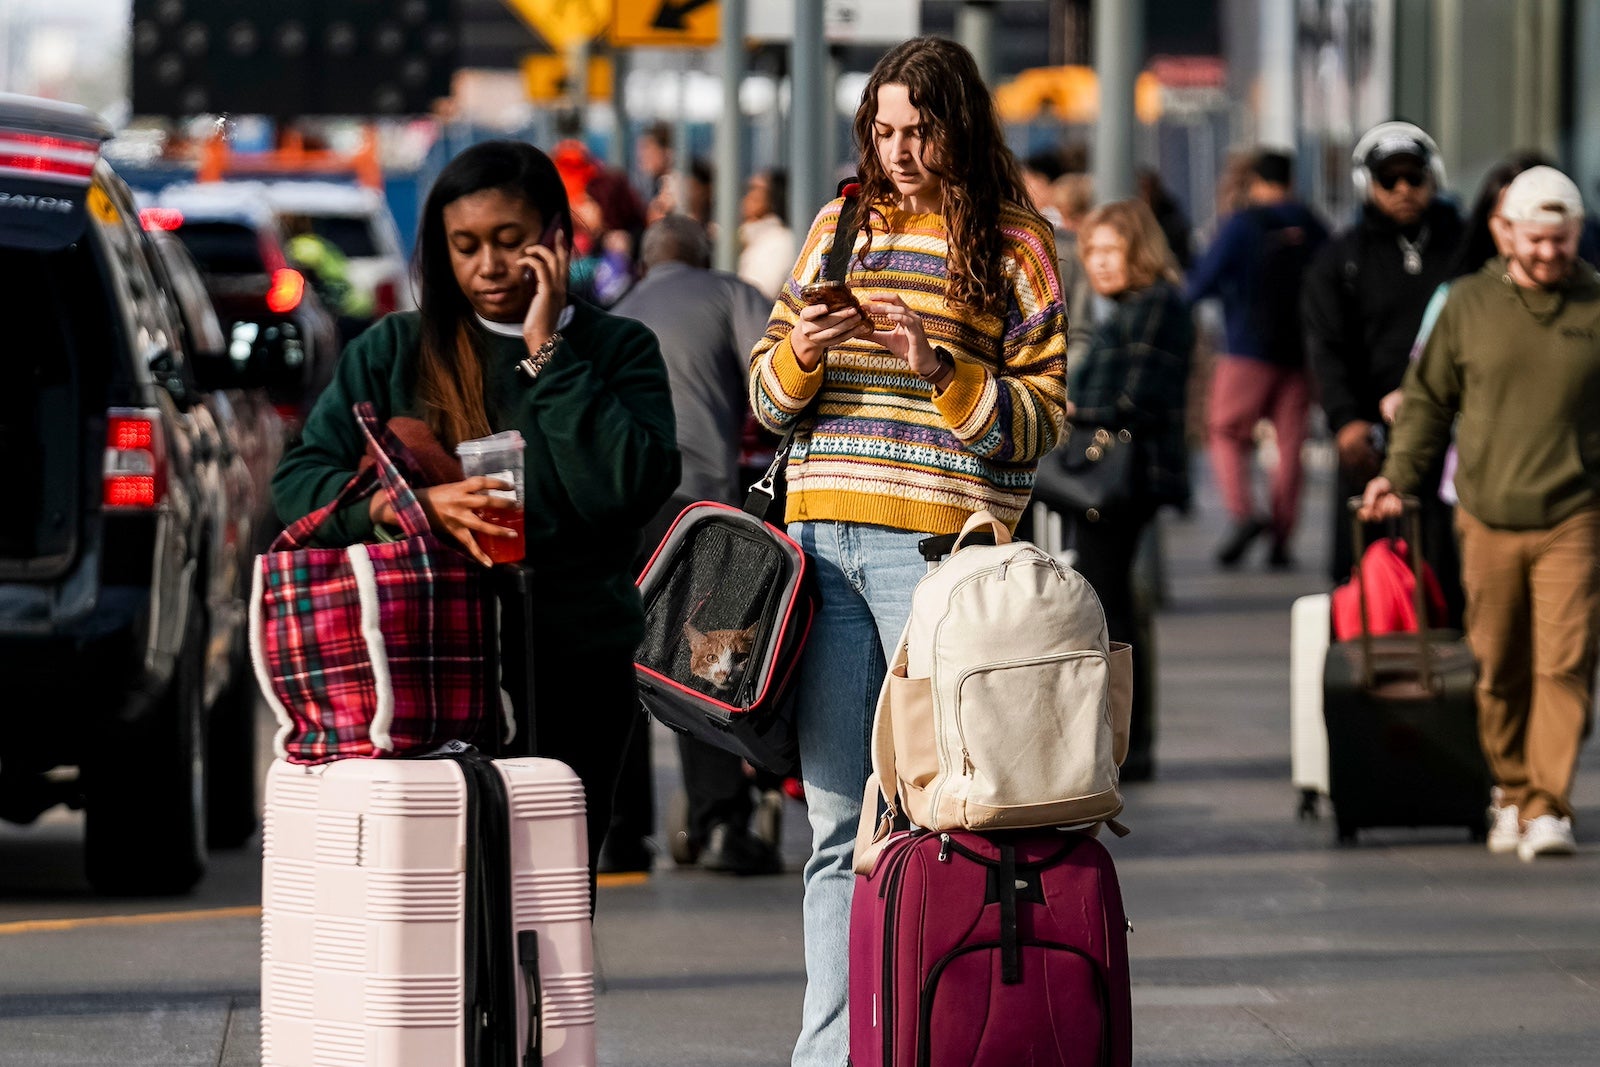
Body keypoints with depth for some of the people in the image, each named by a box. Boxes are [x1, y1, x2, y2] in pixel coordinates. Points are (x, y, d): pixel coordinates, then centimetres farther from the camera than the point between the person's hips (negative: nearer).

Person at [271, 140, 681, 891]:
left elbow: (627, 490, -8)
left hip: (571, 666, 0)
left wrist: (546, 352, -5)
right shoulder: (395, 351, 14)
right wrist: (412, 506, -12)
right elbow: (299, 482, 5)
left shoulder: (616, 351, 9)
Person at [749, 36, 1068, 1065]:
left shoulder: (1014, 246, 3)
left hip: (938, 545, -5)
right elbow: (768, 394, 17)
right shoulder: (843, 227, 16)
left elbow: (1037, 422, -2)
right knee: (837, 822, 6)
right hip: (824, 537, 5)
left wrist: (942, 368, -17)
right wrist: (801, 356, -4)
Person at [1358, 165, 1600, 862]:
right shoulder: (1469, 304, 6)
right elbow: (1430, 397, 14)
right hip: (1488, 517, 2)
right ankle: (1511, 791, 23)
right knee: (1499, 668, 7)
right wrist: (1400, 474, 4)